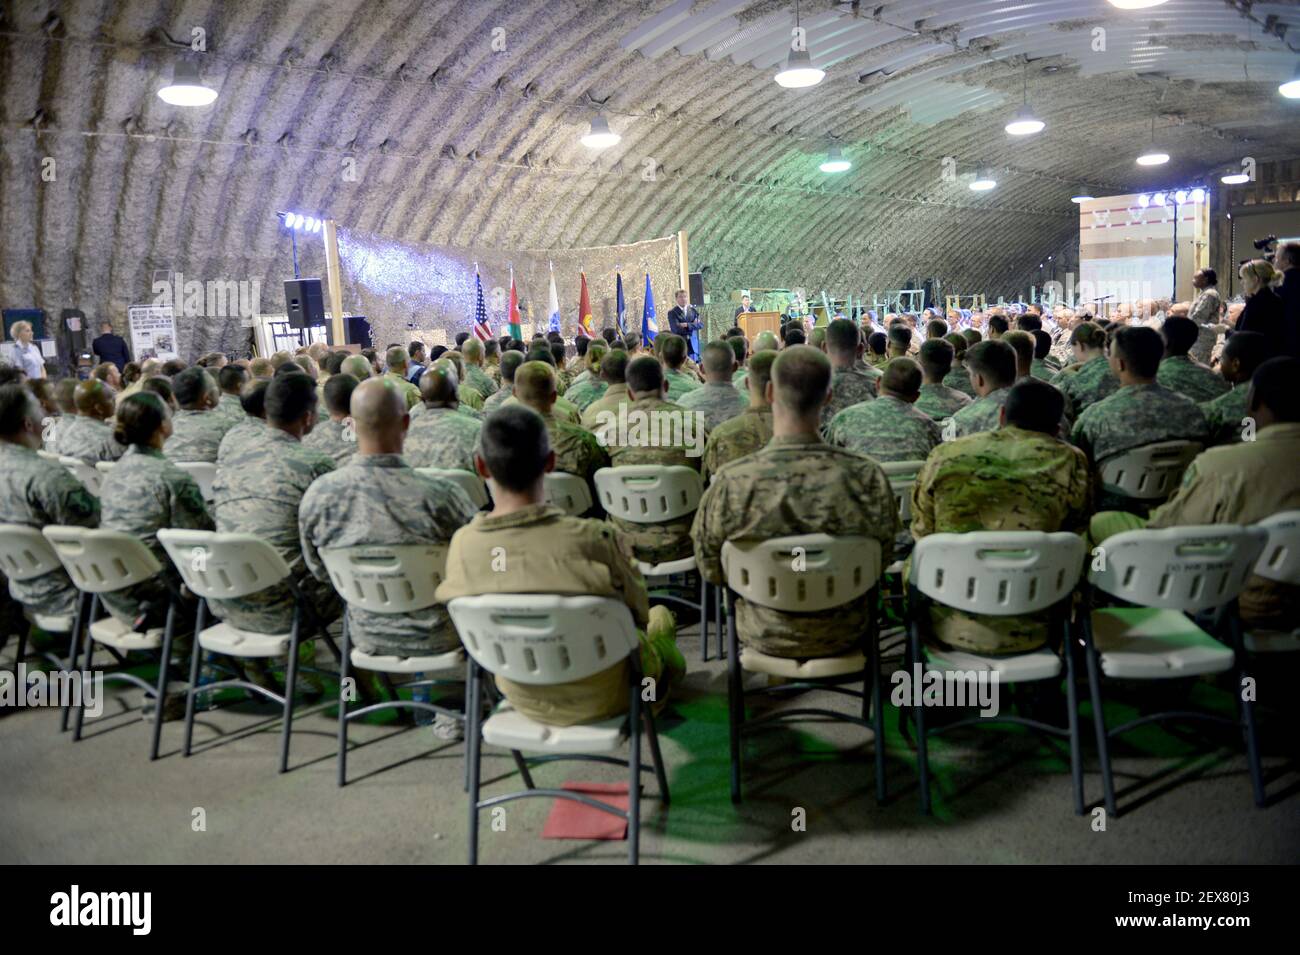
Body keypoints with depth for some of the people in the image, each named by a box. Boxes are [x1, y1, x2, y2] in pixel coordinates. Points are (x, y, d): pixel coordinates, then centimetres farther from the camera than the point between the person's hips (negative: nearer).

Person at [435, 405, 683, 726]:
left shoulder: (462, 545, -20)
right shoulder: (594, 540, -33)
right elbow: (637, 614, -15)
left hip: (524, 700, 4)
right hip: (602, 699, -3)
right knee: (660, 617, 32)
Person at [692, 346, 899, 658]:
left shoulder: (730, 483, -27)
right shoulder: (867, 477, -25)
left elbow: (710, 570, -10)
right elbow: (882, 560, -7)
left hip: (764, 638, 0)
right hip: (843, 635, 1)